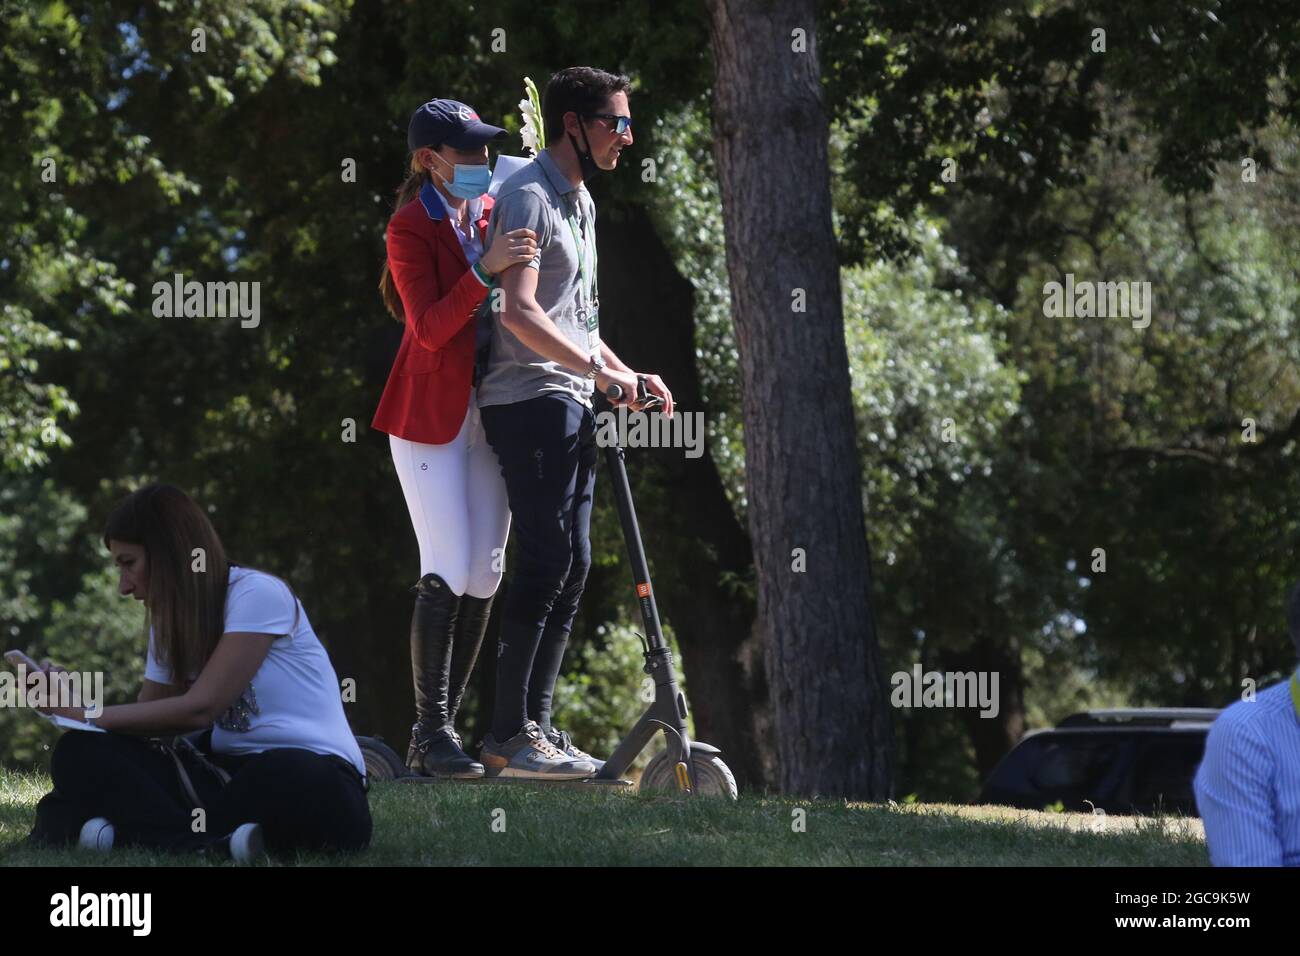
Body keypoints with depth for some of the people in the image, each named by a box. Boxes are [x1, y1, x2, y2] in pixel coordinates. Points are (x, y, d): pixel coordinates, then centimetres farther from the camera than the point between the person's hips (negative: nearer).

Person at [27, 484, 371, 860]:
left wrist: (88, 716, -6)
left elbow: (200, 709, -13)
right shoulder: (170, 623, 18)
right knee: (81, 753, -14)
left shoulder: (257, 593, -8)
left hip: (312, 780, -8)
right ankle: (210, 843, -34)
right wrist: (68, 706, 0)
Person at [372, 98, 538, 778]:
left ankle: (443, 725, 8)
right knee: (448, 573, -13)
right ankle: (431, 734, -10)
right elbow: (430, 330, -20)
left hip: (490, 409, 7)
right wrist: (484, 269, -31)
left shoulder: (494, 211, 11)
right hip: (431, 413, -7)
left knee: (484, 575, 2)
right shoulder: (411, 228, -10)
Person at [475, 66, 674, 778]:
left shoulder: (580, 200, 21)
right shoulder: (528, 197, -11)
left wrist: (627, 377, 17)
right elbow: (521, 312, -21)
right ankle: (508, 737, -13)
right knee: (547, 559, -14)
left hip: (570, 406, 10)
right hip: (531, 400, -10)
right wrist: (598, 369, -23)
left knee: (571, 565, 8)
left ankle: (535, 726, 11)